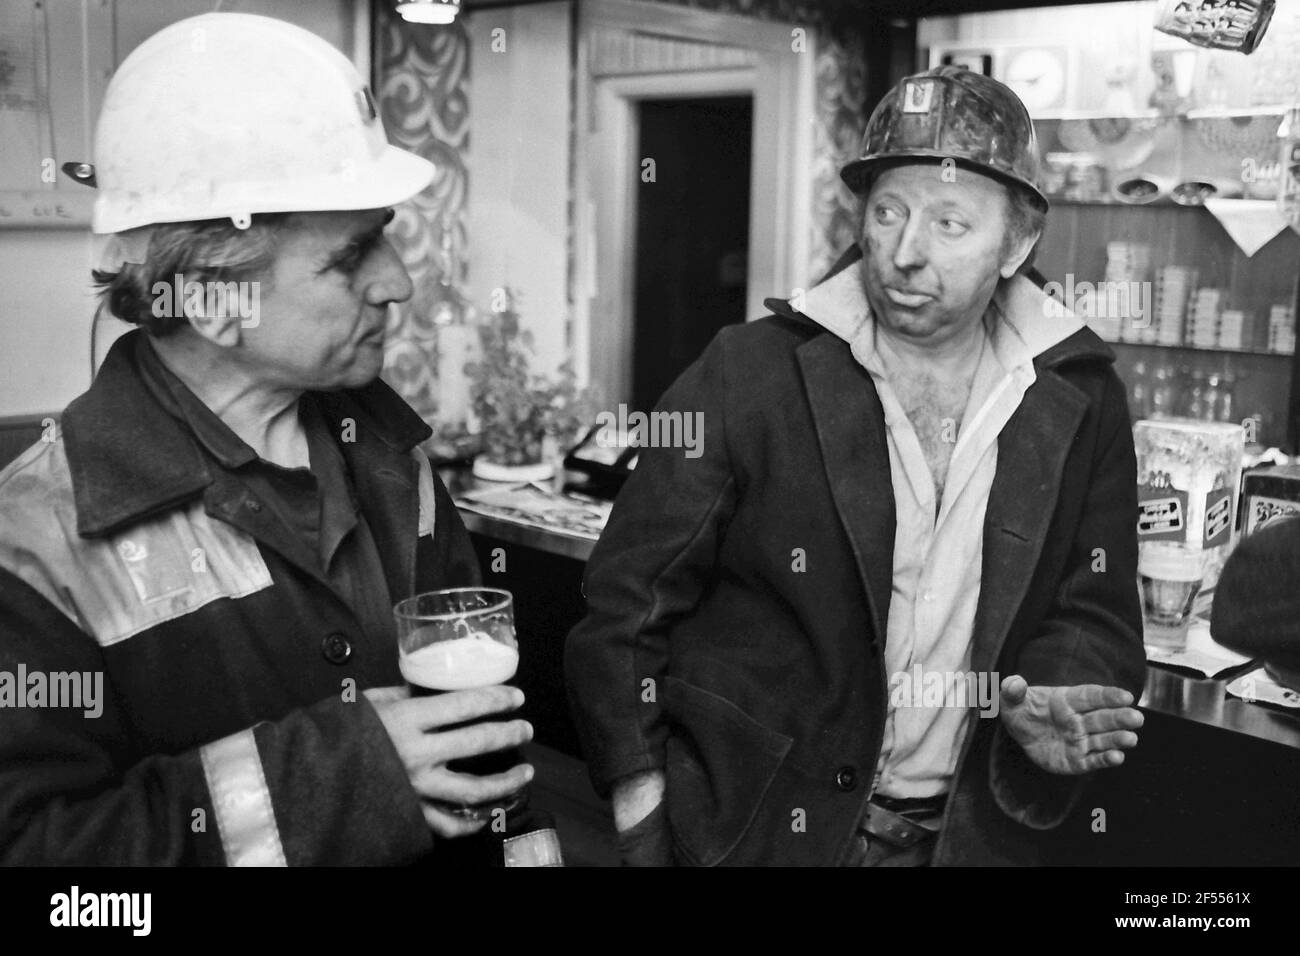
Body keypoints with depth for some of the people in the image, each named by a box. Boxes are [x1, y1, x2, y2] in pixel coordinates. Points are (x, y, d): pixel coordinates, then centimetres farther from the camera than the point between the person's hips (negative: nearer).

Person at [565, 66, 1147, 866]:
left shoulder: (1085, 406, -5)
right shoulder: (747, 375, -14)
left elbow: (1094, 619, 4)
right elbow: (628, 602, -10)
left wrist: (1047, 712, -15)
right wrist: (640, 802, -13)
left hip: (974, 829, 3)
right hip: (760, 824, -2)